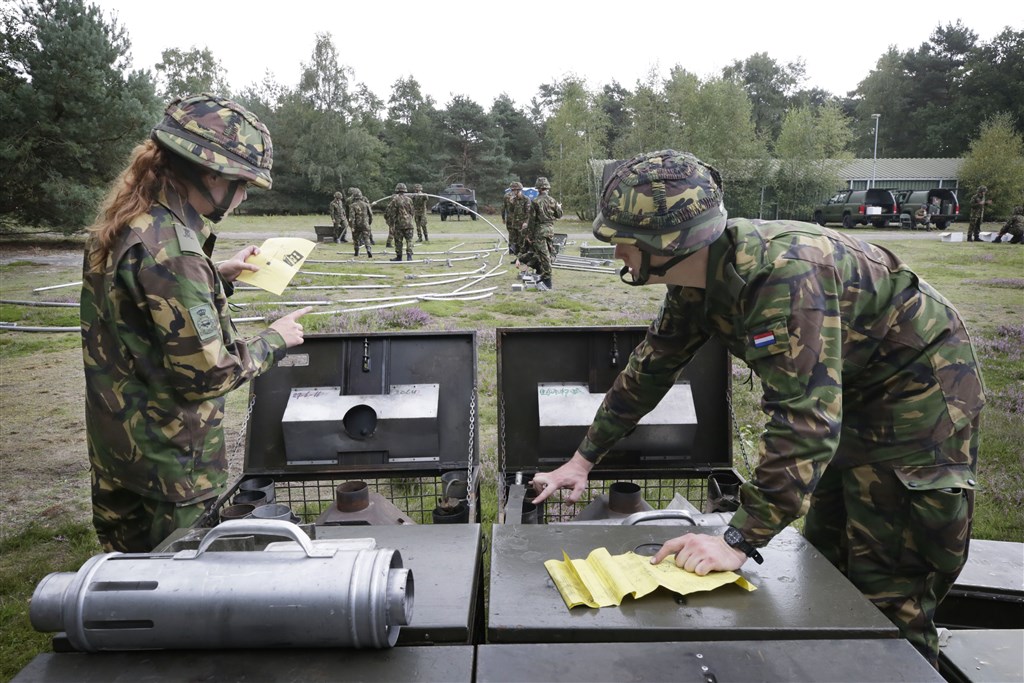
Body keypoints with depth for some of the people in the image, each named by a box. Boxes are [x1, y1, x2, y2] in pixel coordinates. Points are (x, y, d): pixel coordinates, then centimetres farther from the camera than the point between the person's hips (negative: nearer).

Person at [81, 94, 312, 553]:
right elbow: (205, 373, -24)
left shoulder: (124, 224, 4)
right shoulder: (168, 245, -25)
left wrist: (219, 275, 11)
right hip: (170, 458, -9)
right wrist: (273, 341, -10)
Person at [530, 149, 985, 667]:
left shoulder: (784, 275, -37)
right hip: (848, 393, 9)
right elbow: (650, 367, 2)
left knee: (887, 588, -4)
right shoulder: (700, 277, -8)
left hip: (918, 393, -8)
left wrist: (739, 542, -38)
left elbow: (804, 420, -41)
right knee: (825, 562, 17)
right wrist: (584, 458, 6)